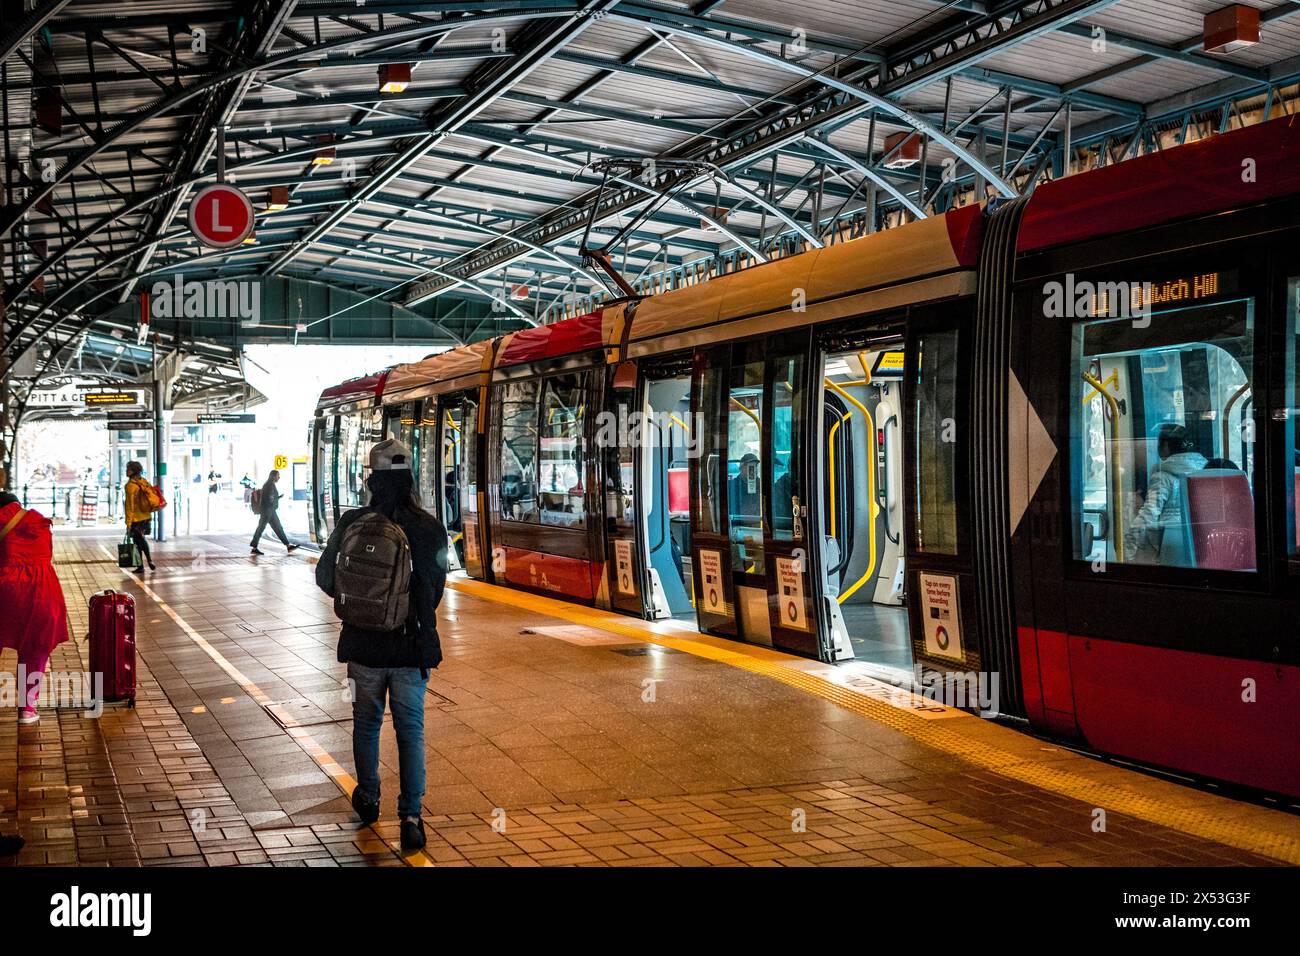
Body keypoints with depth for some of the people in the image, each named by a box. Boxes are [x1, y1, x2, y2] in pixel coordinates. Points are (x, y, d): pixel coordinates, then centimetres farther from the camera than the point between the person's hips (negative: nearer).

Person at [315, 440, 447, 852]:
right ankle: (411, 815, -1)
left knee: (366, 724, 19)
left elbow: (326, 578, 1)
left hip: (363, 645, 1)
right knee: (411, 730, 7)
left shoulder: (351, 524, -11)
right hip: (412, 645, 0)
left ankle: (367, 800, 34)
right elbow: (437, 587, 1)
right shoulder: (430, 528, -10)